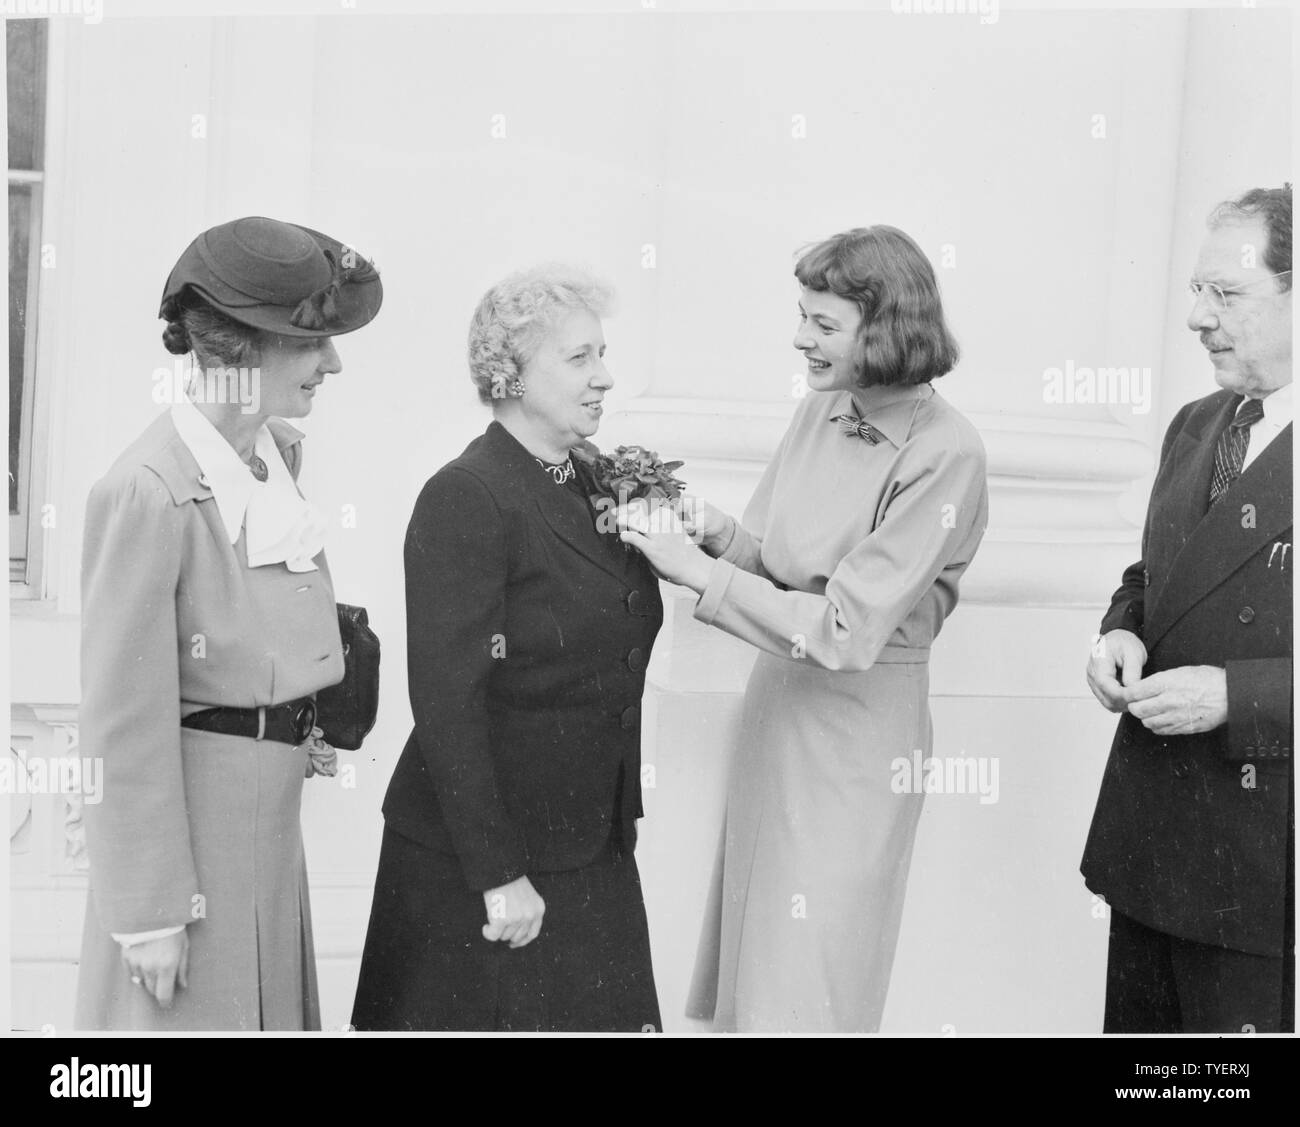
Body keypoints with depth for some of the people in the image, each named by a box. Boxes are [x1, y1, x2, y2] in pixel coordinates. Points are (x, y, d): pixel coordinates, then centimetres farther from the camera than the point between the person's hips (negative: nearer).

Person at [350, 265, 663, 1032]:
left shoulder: (595, 484, 8)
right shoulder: (464, 499, -16)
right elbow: (447, 701, -20)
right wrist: (498, 874, -20)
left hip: (594, 851, 7)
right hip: (483, 857, -7)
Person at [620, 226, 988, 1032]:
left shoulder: (945, 454, -19)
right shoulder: (821, 408, 1)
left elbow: (845, 630, -22)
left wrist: (699, 572, -21)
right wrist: (718, 534, -10)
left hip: (856, 722, -6)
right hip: (776, 696, 6)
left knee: (807, 984, 5)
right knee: (750, 962, 17)